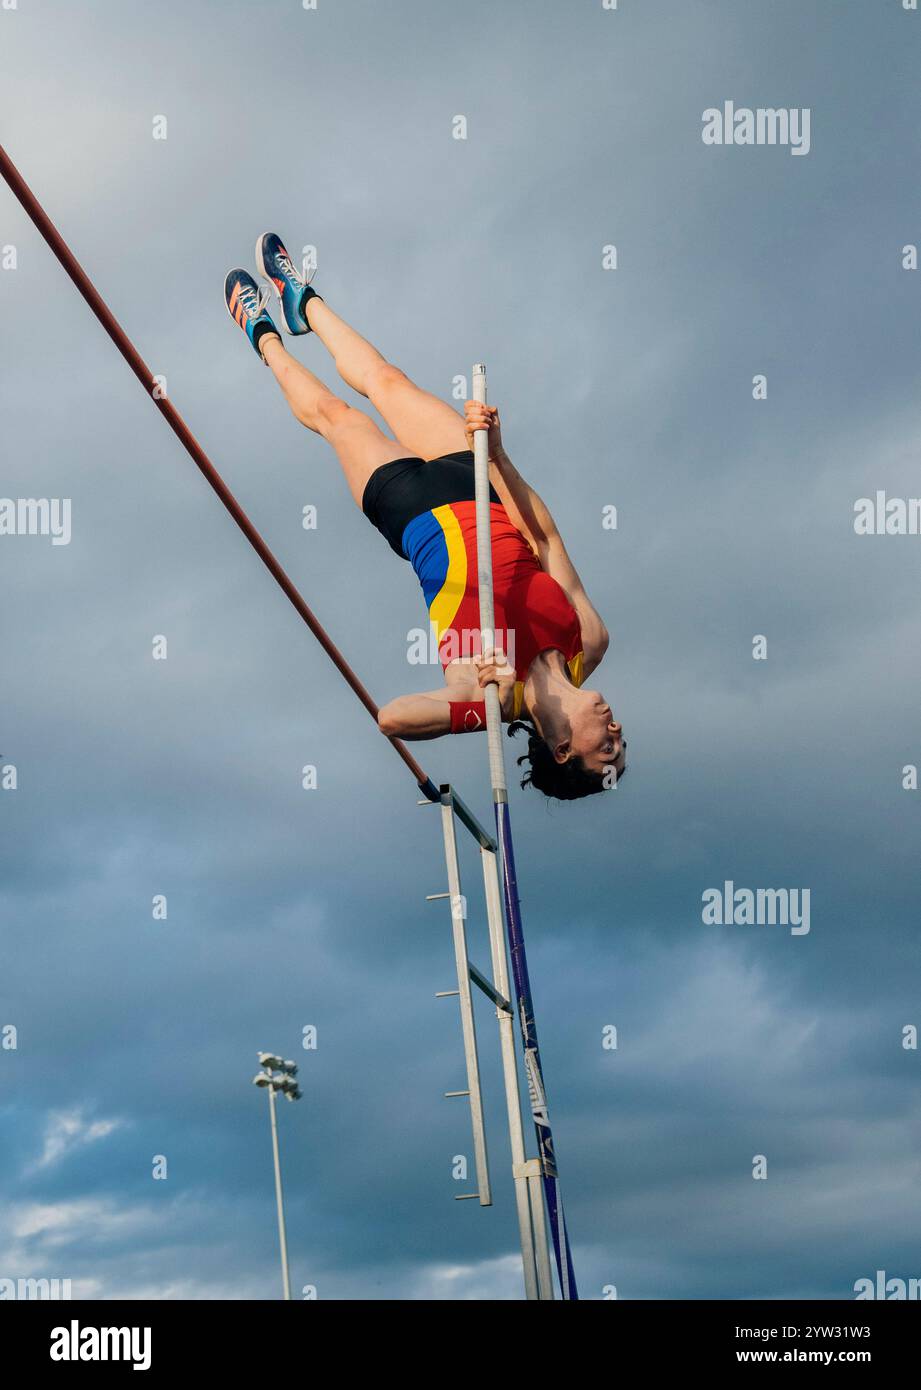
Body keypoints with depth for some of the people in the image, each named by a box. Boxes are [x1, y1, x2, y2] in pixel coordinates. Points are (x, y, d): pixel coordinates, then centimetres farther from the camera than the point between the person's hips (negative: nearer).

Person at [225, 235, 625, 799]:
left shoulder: (490, 699, -33)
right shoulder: (587, 643, -23)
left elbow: (393, 717, -46)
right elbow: (544, 538, -21)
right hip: (467, 487, 3)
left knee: (336, 415, 11)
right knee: (385, 380, 17)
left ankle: (266, 337, 45)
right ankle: (305, 303, 49)